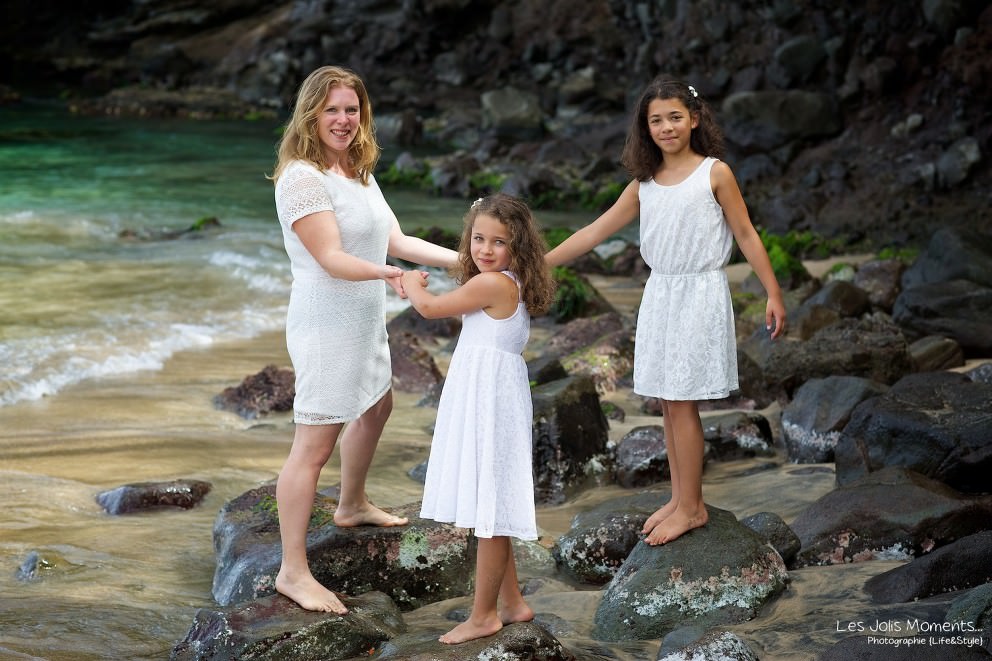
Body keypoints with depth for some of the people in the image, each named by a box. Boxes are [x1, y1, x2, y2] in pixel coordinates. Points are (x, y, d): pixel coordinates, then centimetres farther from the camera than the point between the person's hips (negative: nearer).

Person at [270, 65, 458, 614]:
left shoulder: (357, 171, 9)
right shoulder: (303, 178, -20)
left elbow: (395, 240, 9)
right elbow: (331, 258, -27)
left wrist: (464, 260, 5)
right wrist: (384, 273, -43)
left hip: (365, 320, 10)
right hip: (327, 326, -10)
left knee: (375, 407, 30)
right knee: (315, 444, -10)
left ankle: (352, 506, 53)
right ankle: (293, 572, -6)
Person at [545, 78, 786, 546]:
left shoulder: (715, 173, -5)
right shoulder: (643, 186, 8)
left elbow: (746, 234, -2)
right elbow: (594, 233, 10)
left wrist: (773, 293, -5)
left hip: (700, 296, -5)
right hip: (659, 296, 5)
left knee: (682, 403, -6)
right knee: (668, 402, 8)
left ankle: (692, 508, 3)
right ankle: (679, 498, 18)